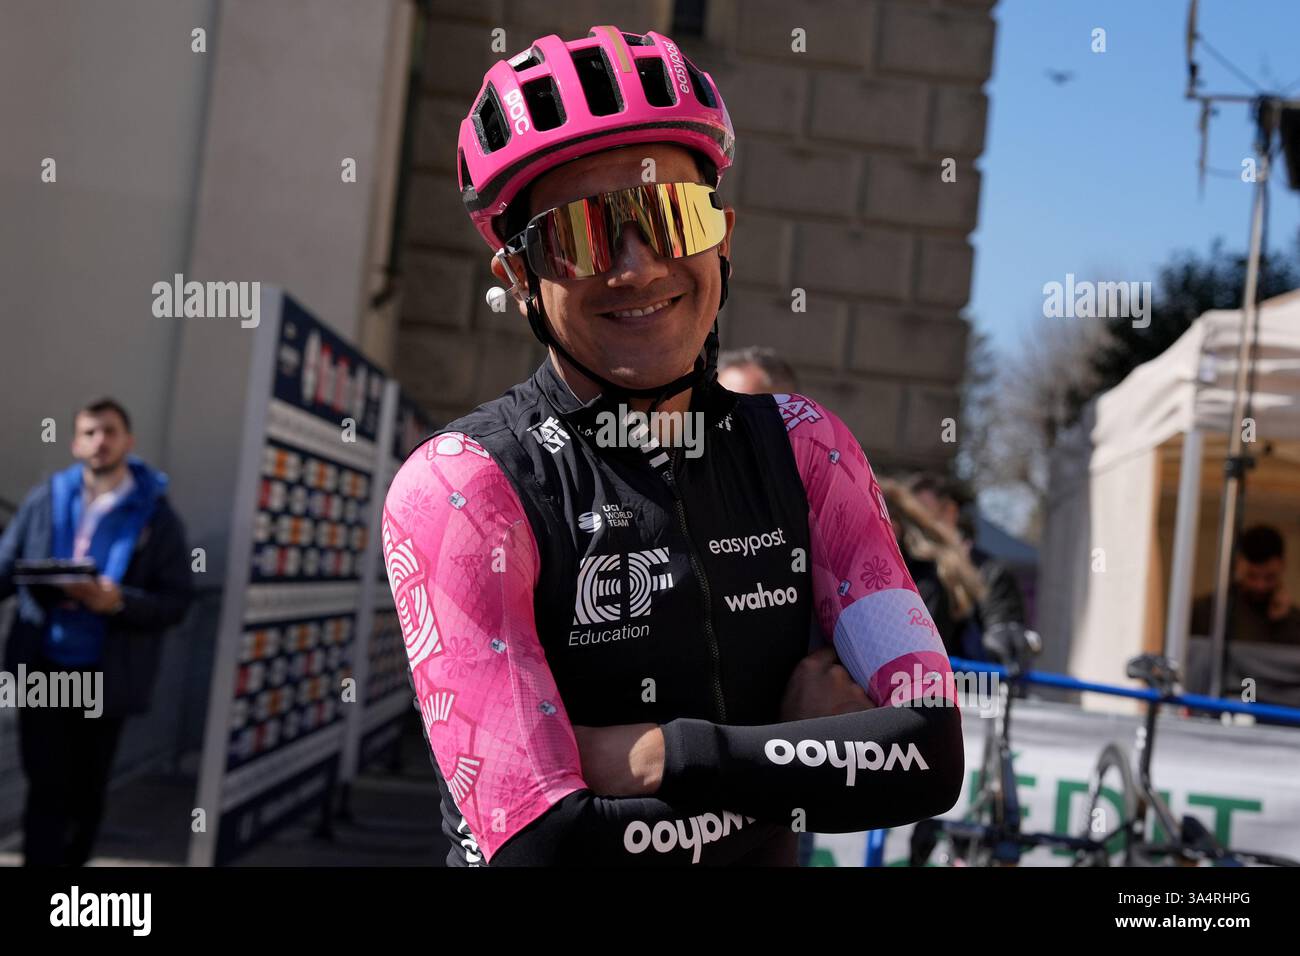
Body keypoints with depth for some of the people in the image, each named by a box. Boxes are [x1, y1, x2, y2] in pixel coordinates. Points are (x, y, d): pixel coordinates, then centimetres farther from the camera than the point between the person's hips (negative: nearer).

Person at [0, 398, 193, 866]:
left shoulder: (157, 516, -4)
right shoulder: (45, 499, 3)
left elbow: (175, 601, -5)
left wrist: (119, 601, -23)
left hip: (105, 678, 0)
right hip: (43, 670, 1)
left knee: (86, 791, 14)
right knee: (46, 789, 1)